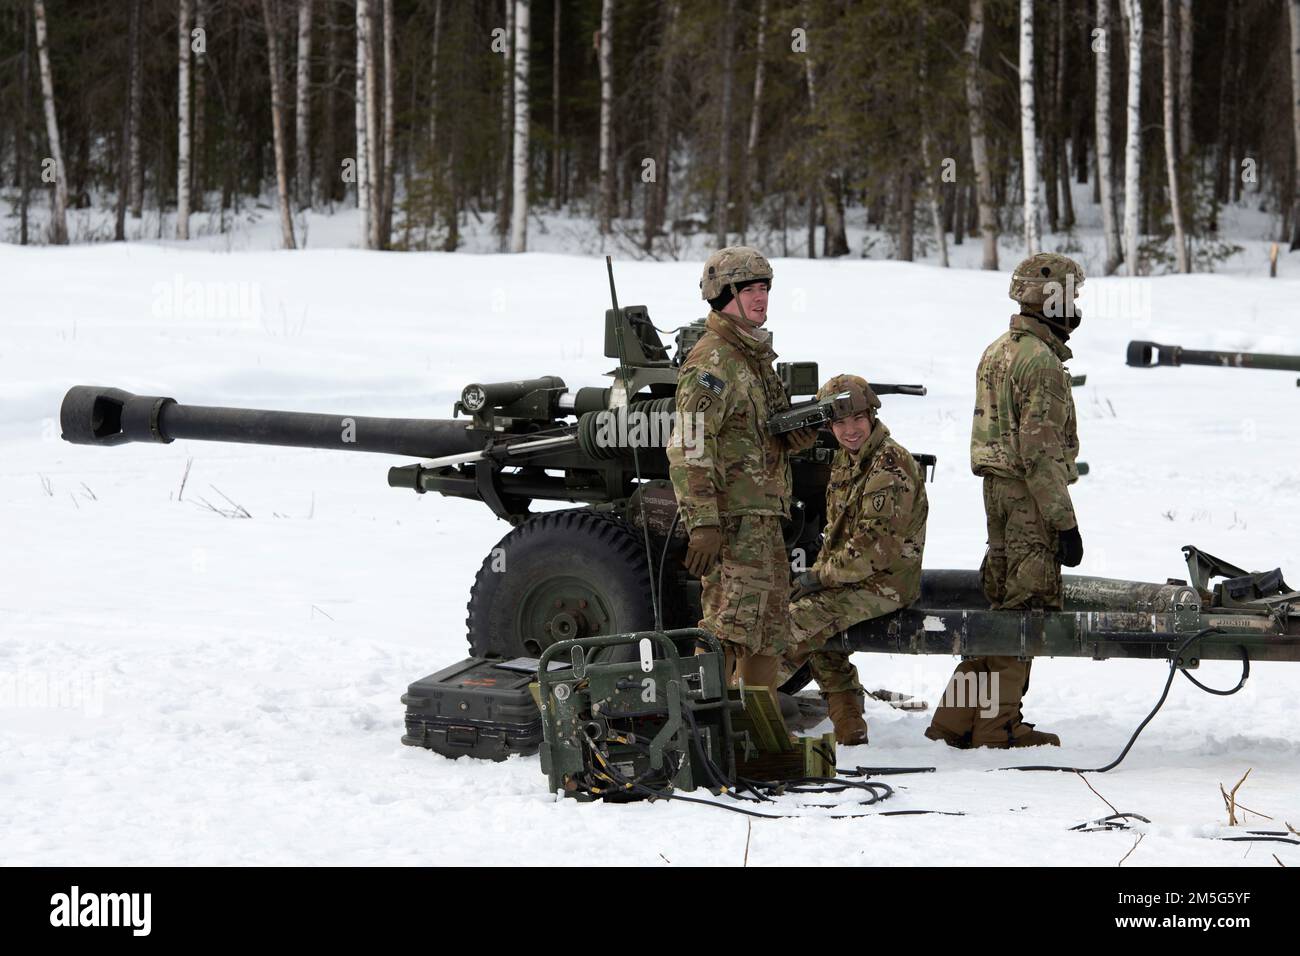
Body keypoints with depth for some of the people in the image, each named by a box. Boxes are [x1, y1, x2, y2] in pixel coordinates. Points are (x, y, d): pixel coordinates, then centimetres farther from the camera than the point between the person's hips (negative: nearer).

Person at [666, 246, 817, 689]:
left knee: (768, 627, 15)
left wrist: (798, 436, 4)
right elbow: (689, 451, -20)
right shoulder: (711, 362, -13)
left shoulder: (756, 356, 17)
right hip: (732, 519, -10)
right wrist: (702, 525, -26)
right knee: (729, 625, -14)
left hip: (765, 519, 10)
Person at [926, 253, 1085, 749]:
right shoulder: (1040, 360, -15)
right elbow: (1041, 452, -19)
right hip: (1030, 500, -10)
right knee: (1028, 607, -4)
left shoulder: (998, 351, 16)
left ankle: (958, 718, 15)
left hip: (998, 492, 10)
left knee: (1002, 603, 14)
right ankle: (998, 724, -1)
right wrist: (1065, 522, -17)